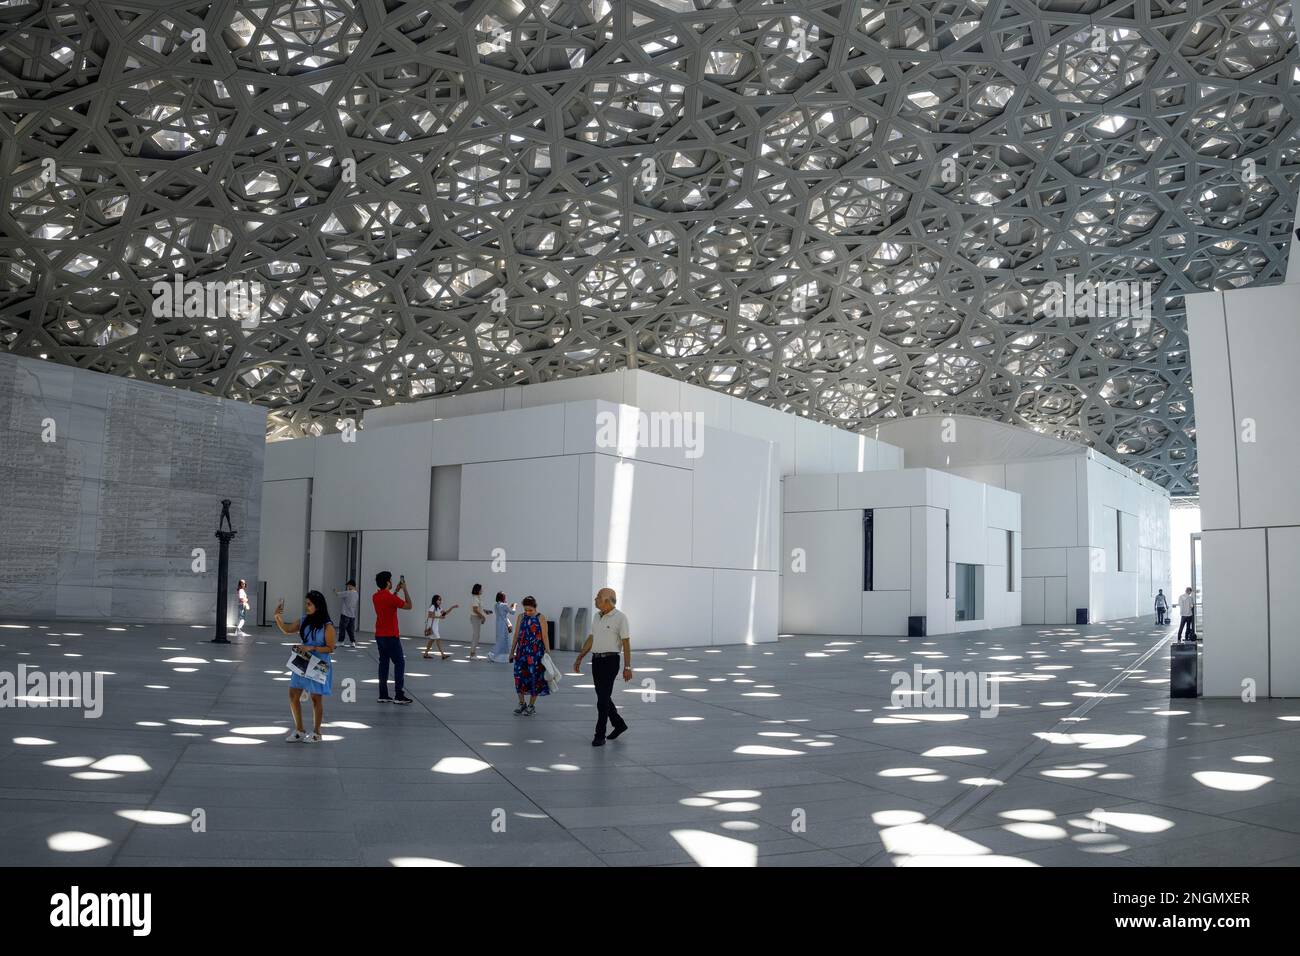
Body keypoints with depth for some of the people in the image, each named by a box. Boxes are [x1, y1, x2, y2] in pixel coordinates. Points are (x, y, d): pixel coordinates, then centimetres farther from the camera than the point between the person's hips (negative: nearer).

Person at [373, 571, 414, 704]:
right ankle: (399, 696, -3)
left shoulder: (375, 597, 6)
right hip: (391, 636, -8)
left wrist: (396, 591, 22)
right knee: (399, 663, -1)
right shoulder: (390, 597, -18)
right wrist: (405, 589, -4)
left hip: (379, 635, 8)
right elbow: (408, 606, -10)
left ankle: (383, 695, 9)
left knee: (383, 662, 10)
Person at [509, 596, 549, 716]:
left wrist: (547, 651, -9)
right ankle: (522, 703, 13)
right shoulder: (521, 617, 7)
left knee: (534, 677, 1)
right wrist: (512, 651, 12)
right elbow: (516, 635, 11)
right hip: (522, 652, 3)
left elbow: (544, 637, -5)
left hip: (536, 653, -3)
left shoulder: (541, 618, -3)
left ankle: (531, 706, 14)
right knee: (519, 675, -2)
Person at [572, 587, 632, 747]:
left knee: (603, 699, -6)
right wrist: (579, 658, 18)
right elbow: (591, 639, 19)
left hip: (610, 660, -8)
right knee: (603, 696, 14)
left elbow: (626, 643, -12)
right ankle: (619, 725, 31)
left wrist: (627, 667, -15)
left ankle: (600, 735, 1)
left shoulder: (620, 617, -10)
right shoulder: (597, 617, 12)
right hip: (596, 660, 8)